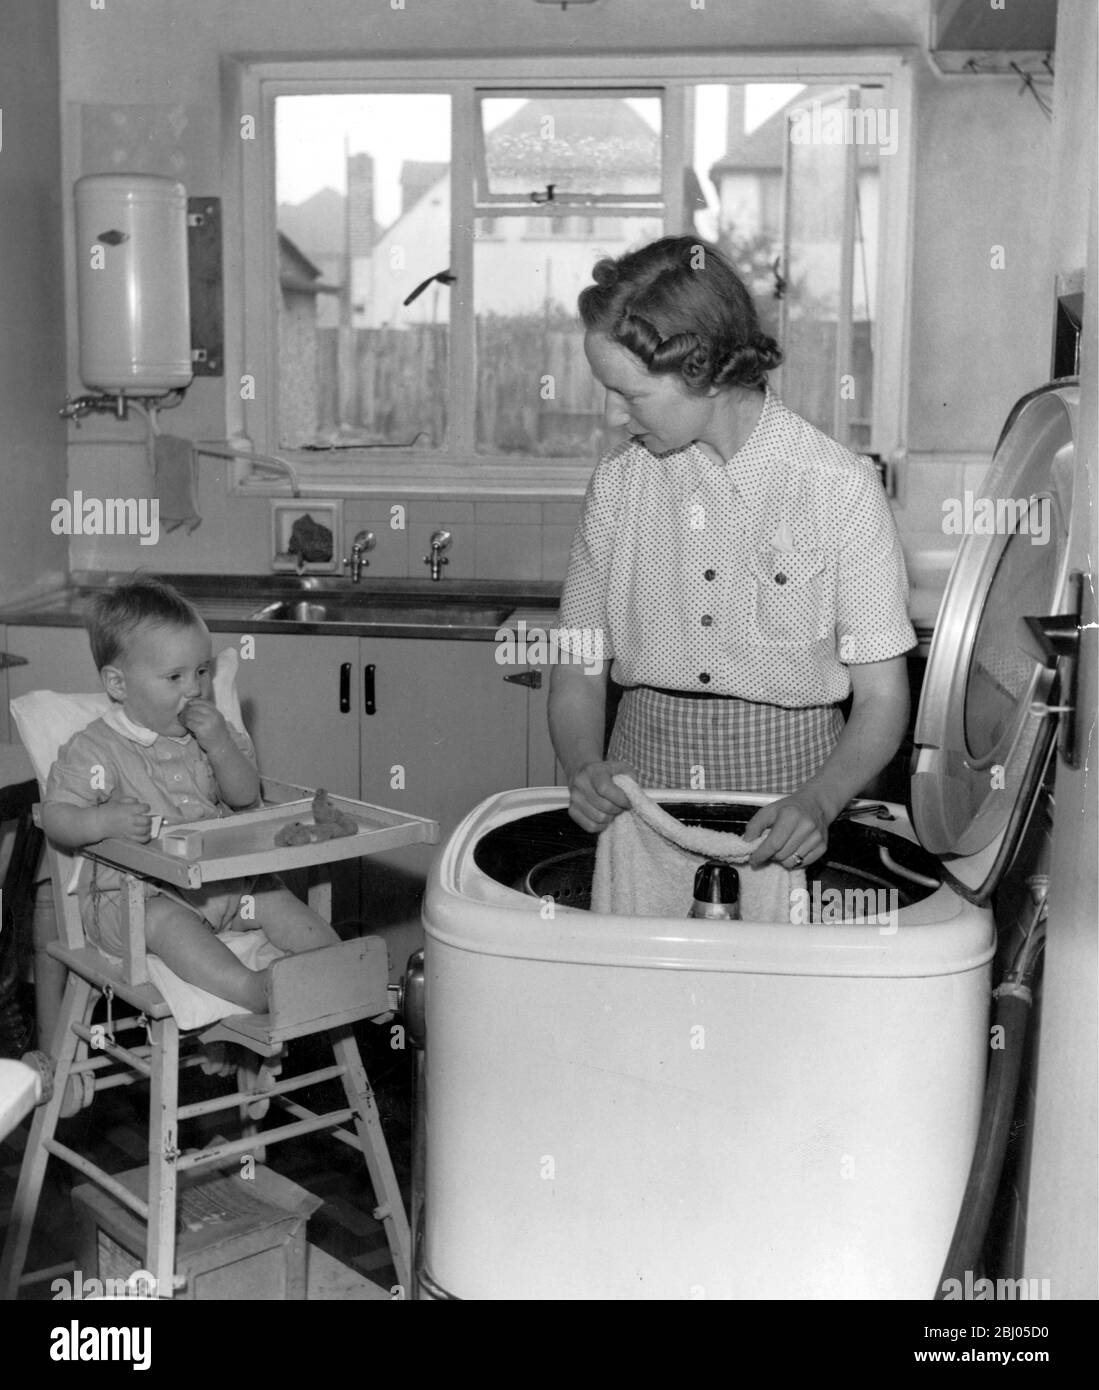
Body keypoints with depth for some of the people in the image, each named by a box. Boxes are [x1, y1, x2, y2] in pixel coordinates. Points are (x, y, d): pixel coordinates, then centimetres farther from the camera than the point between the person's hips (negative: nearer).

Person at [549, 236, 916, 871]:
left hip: (788, 770, -2)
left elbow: (881, 699, -6)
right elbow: (579, 672, 6)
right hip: (643, 776, 2)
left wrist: (820, 800, -22)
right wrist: (584, 764, -14)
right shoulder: (618, 481, 4)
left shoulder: (841, 485, -6)